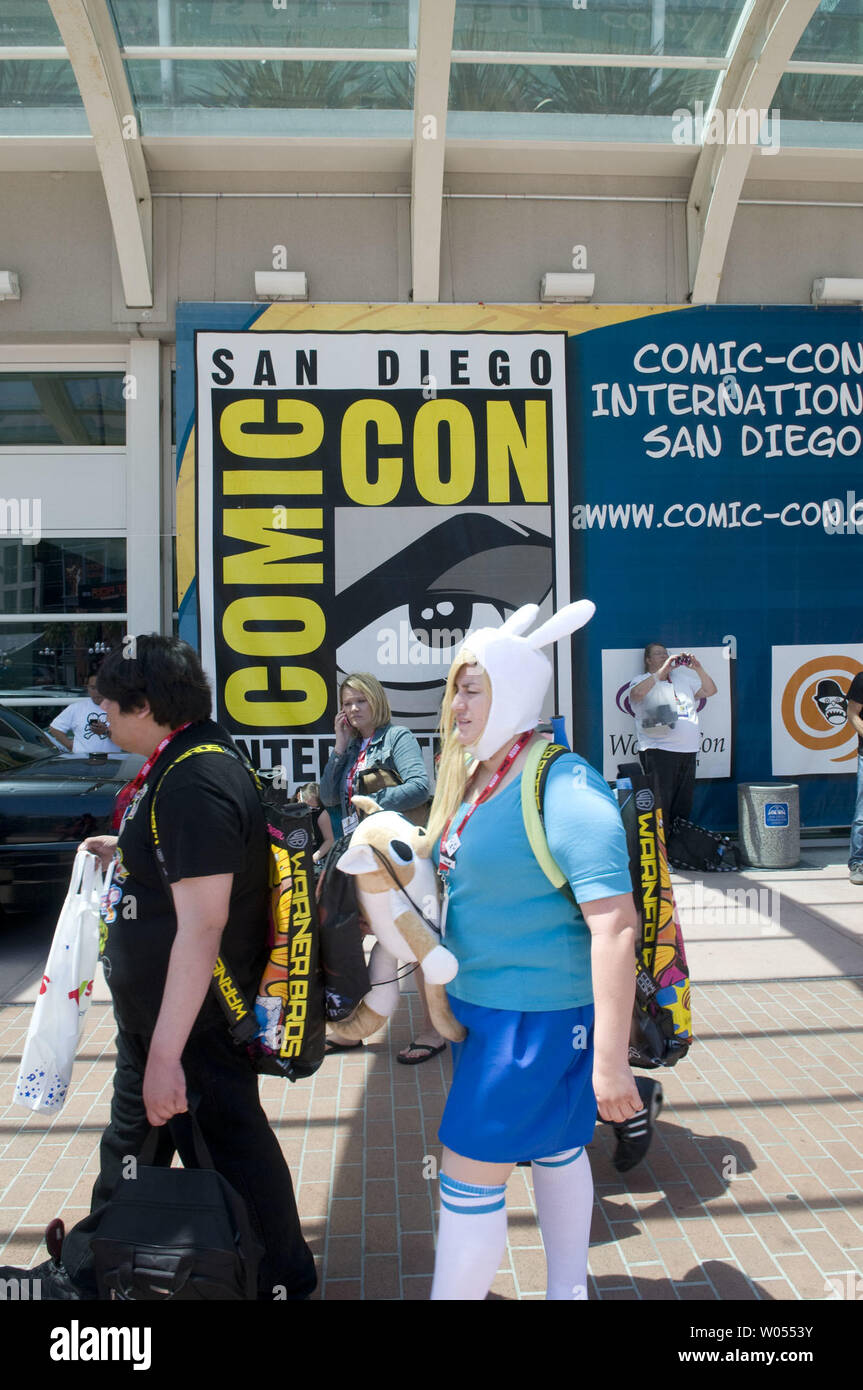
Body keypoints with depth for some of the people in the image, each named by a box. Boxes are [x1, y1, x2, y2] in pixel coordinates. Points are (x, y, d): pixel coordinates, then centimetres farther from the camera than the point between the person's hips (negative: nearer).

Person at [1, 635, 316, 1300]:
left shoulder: (195, 783, -27)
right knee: (133, 1137, 25)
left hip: (197, 1021, -11)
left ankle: (282, 1280, 28)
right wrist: (125, 850, 15)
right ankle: (87, 1271, 44)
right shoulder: (184, 762, 5)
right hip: (154, 1010, 11)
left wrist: (165, 1055, -30)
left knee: (229, 1146, 7)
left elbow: (201, 928, -31)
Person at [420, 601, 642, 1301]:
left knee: (469, 1176, -1)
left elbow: (615, 926, -27)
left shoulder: (565, 788, -23)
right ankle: (568, 1290, 41)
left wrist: (609, 1058, -28)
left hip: (540, 1014, -8)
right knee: (553, 1148, 23)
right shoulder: (474, 778, 4)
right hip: (483, 1003, 9)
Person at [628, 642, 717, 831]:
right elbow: (636, 694, -17)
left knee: (684, 805, 7)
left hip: (688, 751, 6)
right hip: (658, 751, -5)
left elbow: (710, 691, 18)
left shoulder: (683, 679, 21)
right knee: (660, 805, -10)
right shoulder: (642, 680, 5)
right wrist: (662, 671, -18)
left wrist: (698, 669, 2)